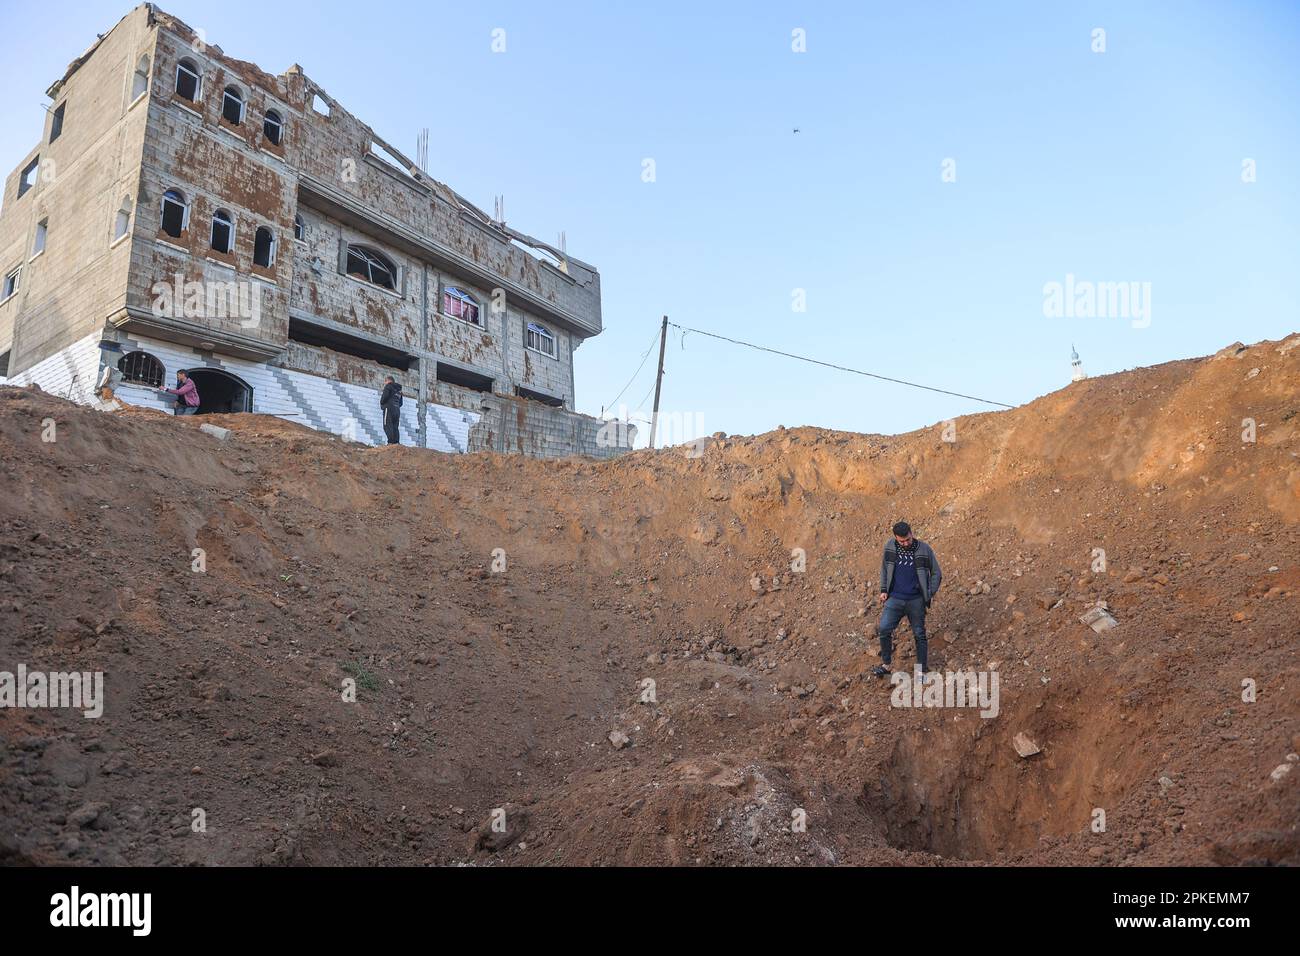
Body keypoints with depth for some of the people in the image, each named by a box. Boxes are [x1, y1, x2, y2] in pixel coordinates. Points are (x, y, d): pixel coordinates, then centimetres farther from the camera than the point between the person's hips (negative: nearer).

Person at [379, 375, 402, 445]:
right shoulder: (399, 389, 24)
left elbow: (384, 397, -11)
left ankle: (391, 442, -24)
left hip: (389, 409, -7)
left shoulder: (388, 386, 2)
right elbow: (400, 403, 24)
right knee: (395, 427, 5)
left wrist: (381, 403, 7)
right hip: (397, 410, 8)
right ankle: (397, 442, -6)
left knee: (388, 426, -12)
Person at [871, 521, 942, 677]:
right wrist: (883, 590, 5)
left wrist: (930, 594, -5)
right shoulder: (890, 546, -4)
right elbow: (884, 568, 12)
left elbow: (936, 573, 2)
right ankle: (885, 664, 4)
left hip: (916, 600, -1)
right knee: (884, 629, -12)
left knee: (919, 634, 8)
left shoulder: (924, 549, -9)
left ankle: (922, 670, 21)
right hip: (895, 598, 1)